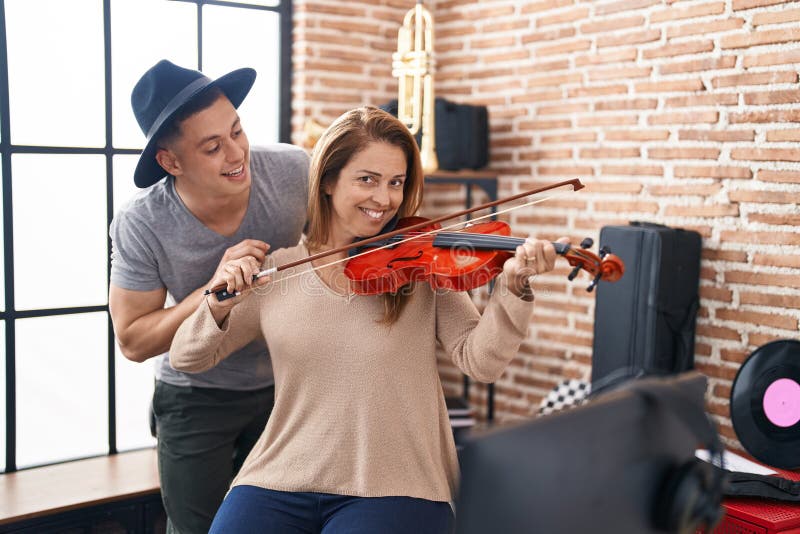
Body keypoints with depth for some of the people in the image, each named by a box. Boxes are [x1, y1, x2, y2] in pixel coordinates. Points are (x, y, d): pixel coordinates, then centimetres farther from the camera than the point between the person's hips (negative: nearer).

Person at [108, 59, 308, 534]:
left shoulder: (294, 172, -21)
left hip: (286, 382, 2)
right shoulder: (142, 227, -24)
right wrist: (214, 291, -31)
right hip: (197, 399, -2)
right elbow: (133, 341, -17)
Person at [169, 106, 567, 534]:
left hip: (394, 487, -1)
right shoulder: (276, 272, 4)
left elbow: (480, 362, -8)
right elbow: (186, 359, 6)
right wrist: (219, 307, -14)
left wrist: (512, 287, -25)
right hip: (279, 482, 2)